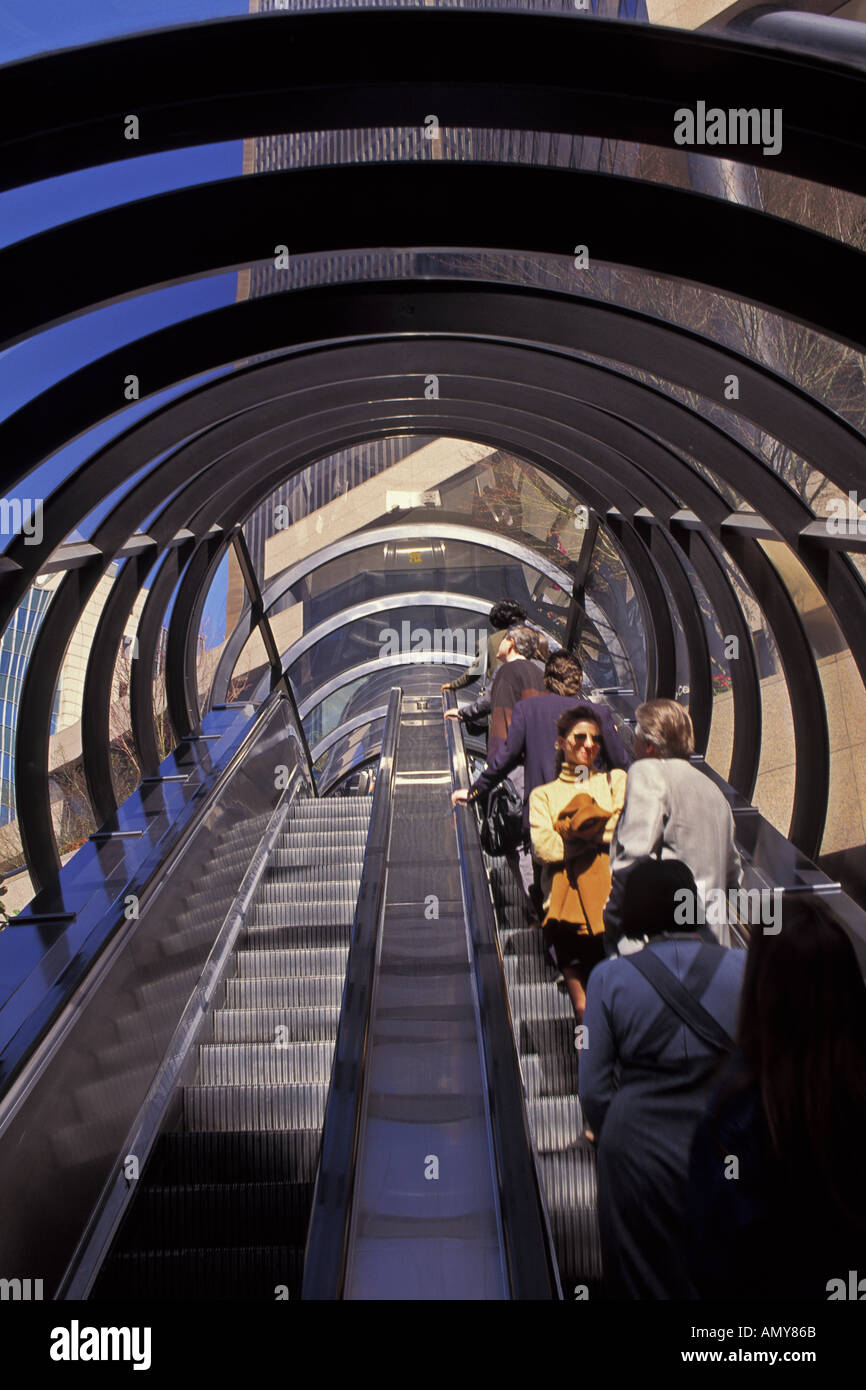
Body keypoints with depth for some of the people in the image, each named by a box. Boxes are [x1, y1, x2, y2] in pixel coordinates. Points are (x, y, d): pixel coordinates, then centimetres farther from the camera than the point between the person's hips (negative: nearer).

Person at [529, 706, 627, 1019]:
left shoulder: (616, 780, 23)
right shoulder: (544, 794, 20)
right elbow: (544, 847, 1)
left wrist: (573, 830, -1)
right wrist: (602, 830, 2)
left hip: (613, 896, 0)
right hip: (567, 904, 0)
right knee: (584, 1006, -9)